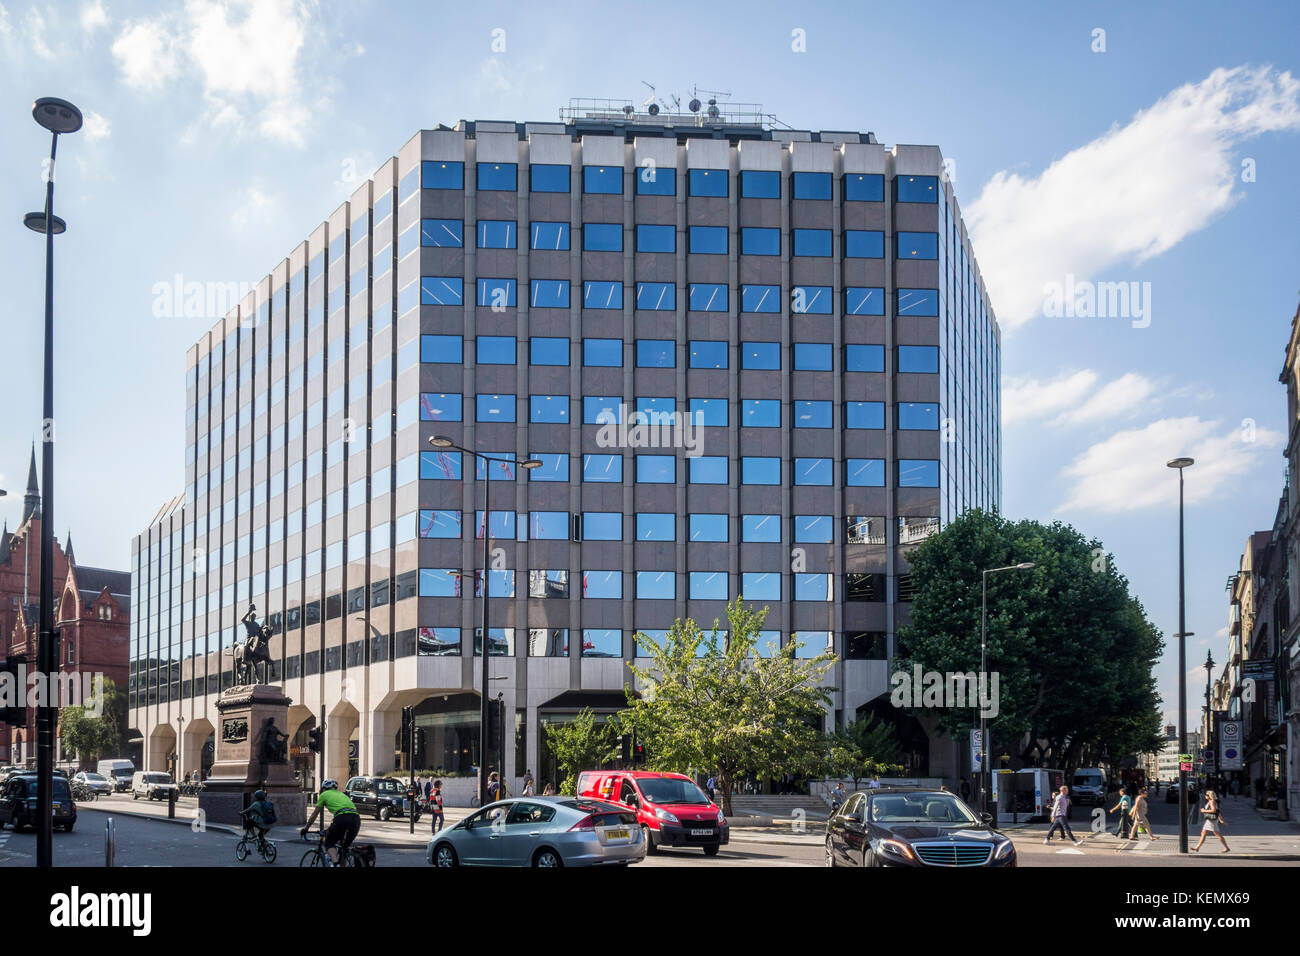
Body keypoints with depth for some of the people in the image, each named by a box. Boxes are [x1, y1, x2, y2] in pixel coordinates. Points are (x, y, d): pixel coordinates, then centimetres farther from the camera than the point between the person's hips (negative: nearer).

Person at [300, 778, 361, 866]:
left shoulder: (324, 794, 19)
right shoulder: (340, 794, 34)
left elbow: (314, 815, 25)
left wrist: (305, 828, 37)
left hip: (343, 819, -5)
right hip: (356, 818, 5)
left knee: (329, 843, 10)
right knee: (344, 846, 21)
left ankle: (335, 863, -13)